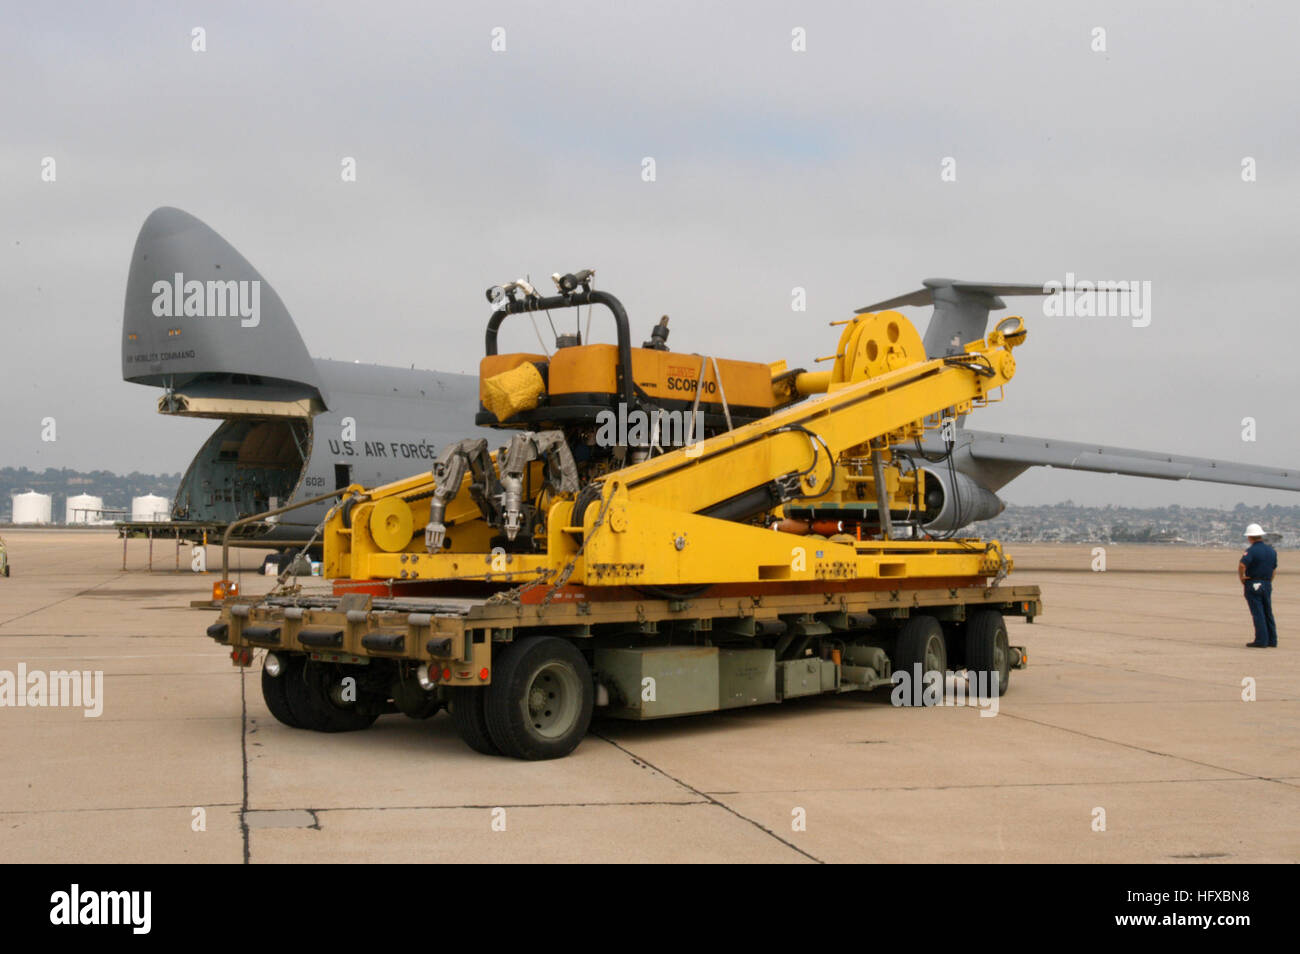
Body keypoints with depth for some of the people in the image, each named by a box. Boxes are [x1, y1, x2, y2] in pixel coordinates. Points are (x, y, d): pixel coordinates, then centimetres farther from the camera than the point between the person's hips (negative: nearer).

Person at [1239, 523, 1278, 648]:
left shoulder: (1251, 550, -14)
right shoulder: (1272, 550, 9)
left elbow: (1242, 565, -28)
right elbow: (1274, 569, 16)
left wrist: (1241, 577, -11)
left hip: (1253, 585, -6)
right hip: (1267, 585, 7)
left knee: (1258, 614, -4)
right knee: (1268, 613, 14)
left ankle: (1261, 641, -4)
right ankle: (1272, 640, 19)